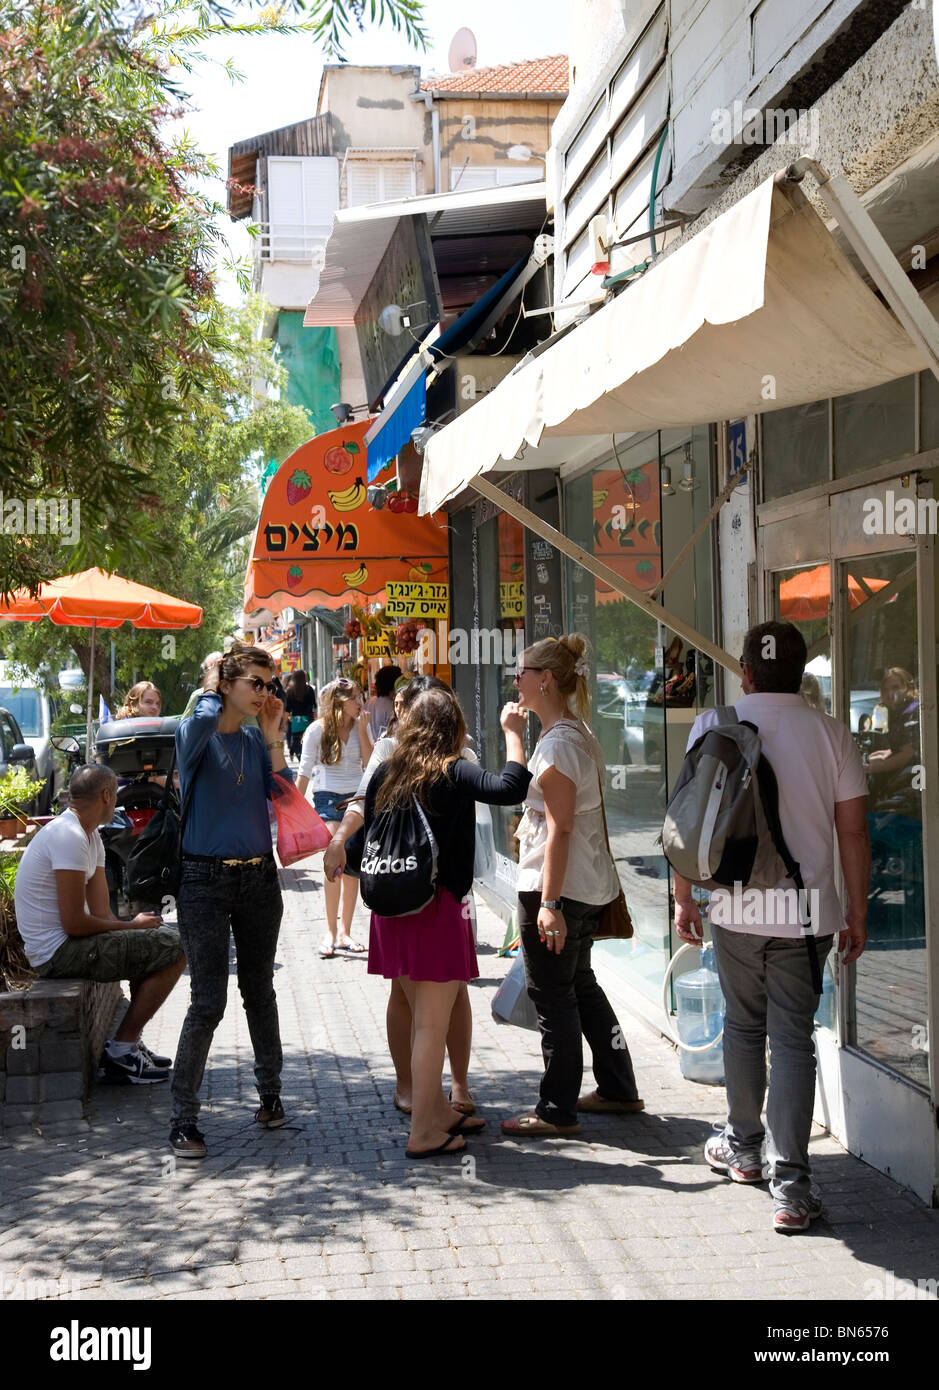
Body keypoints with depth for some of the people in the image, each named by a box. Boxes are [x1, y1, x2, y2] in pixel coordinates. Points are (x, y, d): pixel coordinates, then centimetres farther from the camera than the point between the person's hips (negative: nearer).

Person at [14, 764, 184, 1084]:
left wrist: (136, 926, -9)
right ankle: (121, 1051, -5)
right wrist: (133, 925, -10)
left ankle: (129, 1045, 17)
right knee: (174, 949, -14)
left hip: (61, 944, 11)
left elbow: (102, 915, 7)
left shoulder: (90, 837, 13)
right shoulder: (69, 837, -20)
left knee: (165, 935, 21)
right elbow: (74, 923, -23)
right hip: (58, 953, -11)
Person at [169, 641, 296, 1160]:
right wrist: (211, 689, -13)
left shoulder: (256, 740, 8)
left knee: (259, 991, 15)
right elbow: (202, 721, -32)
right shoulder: (194, 735, -7)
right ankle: (183, 1119, 2)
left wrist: (273, 737, -5)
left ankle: (270, 1093, 30)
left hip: (259, 878, 5)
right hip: (206, 880, -5)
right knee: (208, 1002, -7)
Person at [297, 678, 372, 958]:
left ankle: (344, 932, 14)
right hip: (328, 798, -4)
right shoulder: (317, 730, -3)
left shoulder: (361, 725, 6)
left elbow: (370, 764, -3)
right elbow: (304, 772, 1)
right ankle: (330, 932, -10)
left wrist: (362, 730, -7)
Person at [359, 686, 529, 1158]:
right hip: (437, 906, -6)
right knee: (433, 1023, 0)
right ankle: (423, 1132, 4)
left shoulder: (385, 774, 8)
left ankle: (436, 1110, 30)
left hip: (393, 907, 6)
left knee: (421, 1016, 18)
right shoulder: (454, 773, -9)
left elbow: (369, 838, 12)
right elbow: (511, 787, -23)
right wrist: (512, 732, -12)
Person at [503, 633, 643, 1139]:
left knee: (551, 994, -1)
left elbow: (559, 830, -22)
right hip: (586, 885, 10)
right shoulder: (578, 733, 13)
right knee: (580, 984, 20)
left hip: (555, 886, -10)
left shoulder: (558, 743, -18)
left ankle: (557, 1110, 8)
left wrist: (549, 902, -23)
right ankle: (618, 1088, 29)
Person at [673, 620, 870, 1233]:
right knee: (793, 1038, 2)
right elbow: (853, 831, 0)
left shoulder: (714, 725, -2)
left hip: (736, 907, 1)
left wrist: (684, 897, 10)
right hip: (807, 909, 0)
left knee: (743, 1027, 19)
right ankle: (790, 1186, -1)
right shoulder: (831, 733, -2)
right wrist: (857, 912, 10)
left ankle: (743, 1148, 34)